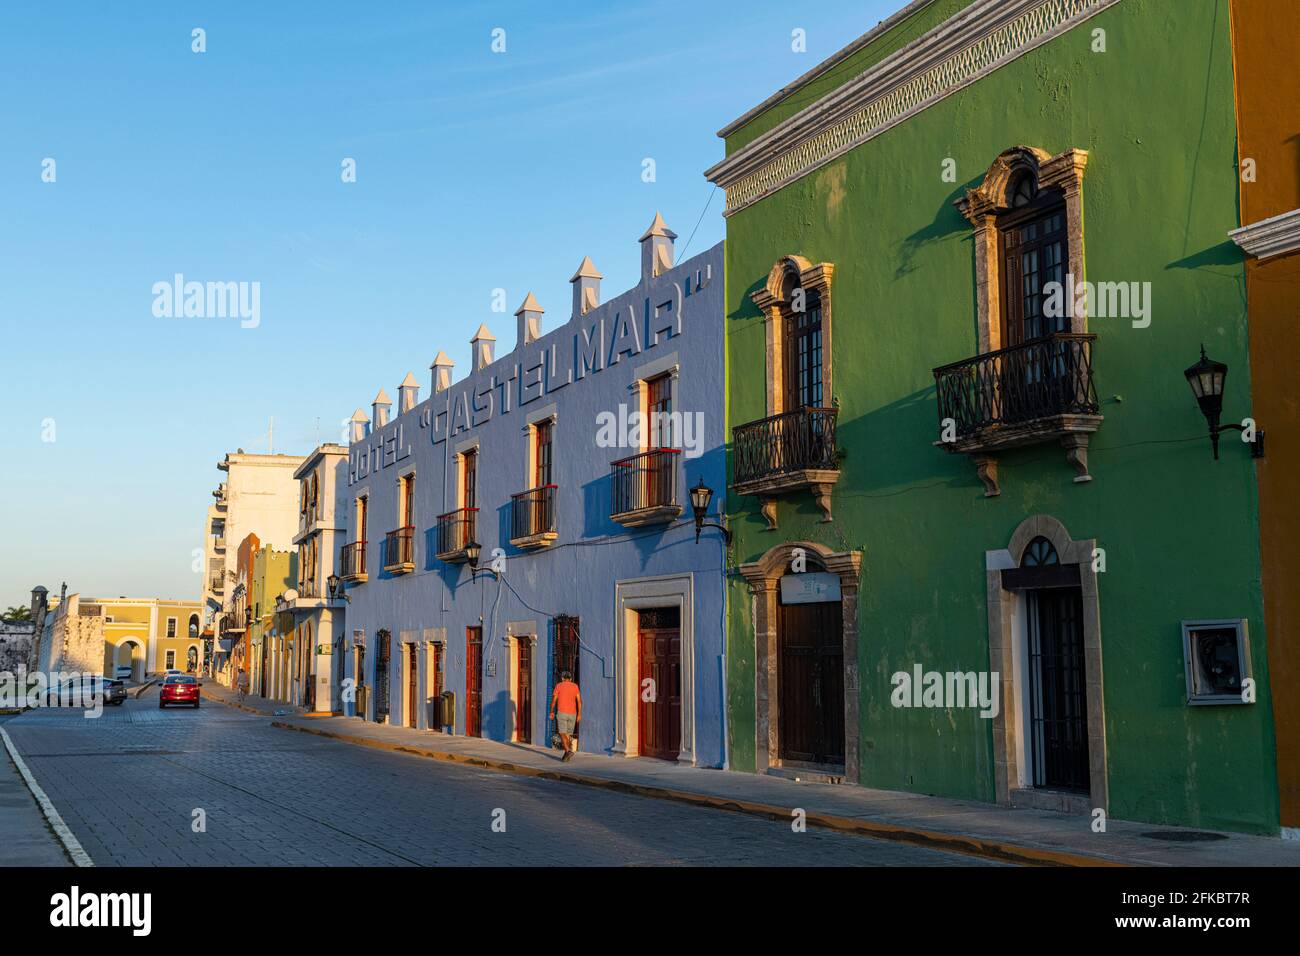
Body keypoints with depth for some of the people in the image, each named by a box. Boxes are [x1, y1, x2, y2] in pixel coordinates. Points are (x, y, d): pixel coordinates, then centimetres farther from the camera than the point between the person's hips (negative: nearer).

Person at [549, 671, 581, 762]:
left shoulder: (558, 686, 0)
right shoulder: (575, 686, 7)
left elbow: (553, 700, -3)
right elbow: (579, 700, -2)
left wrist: (552, 712, 8)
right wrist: (579, 714, -4)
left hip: (562, 713, -3)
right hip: (572, 714, 3)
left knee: (562, 734, -4)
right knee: (568, 734, 15)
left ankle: (568, 751, -25)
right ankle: (566, 755, 14)